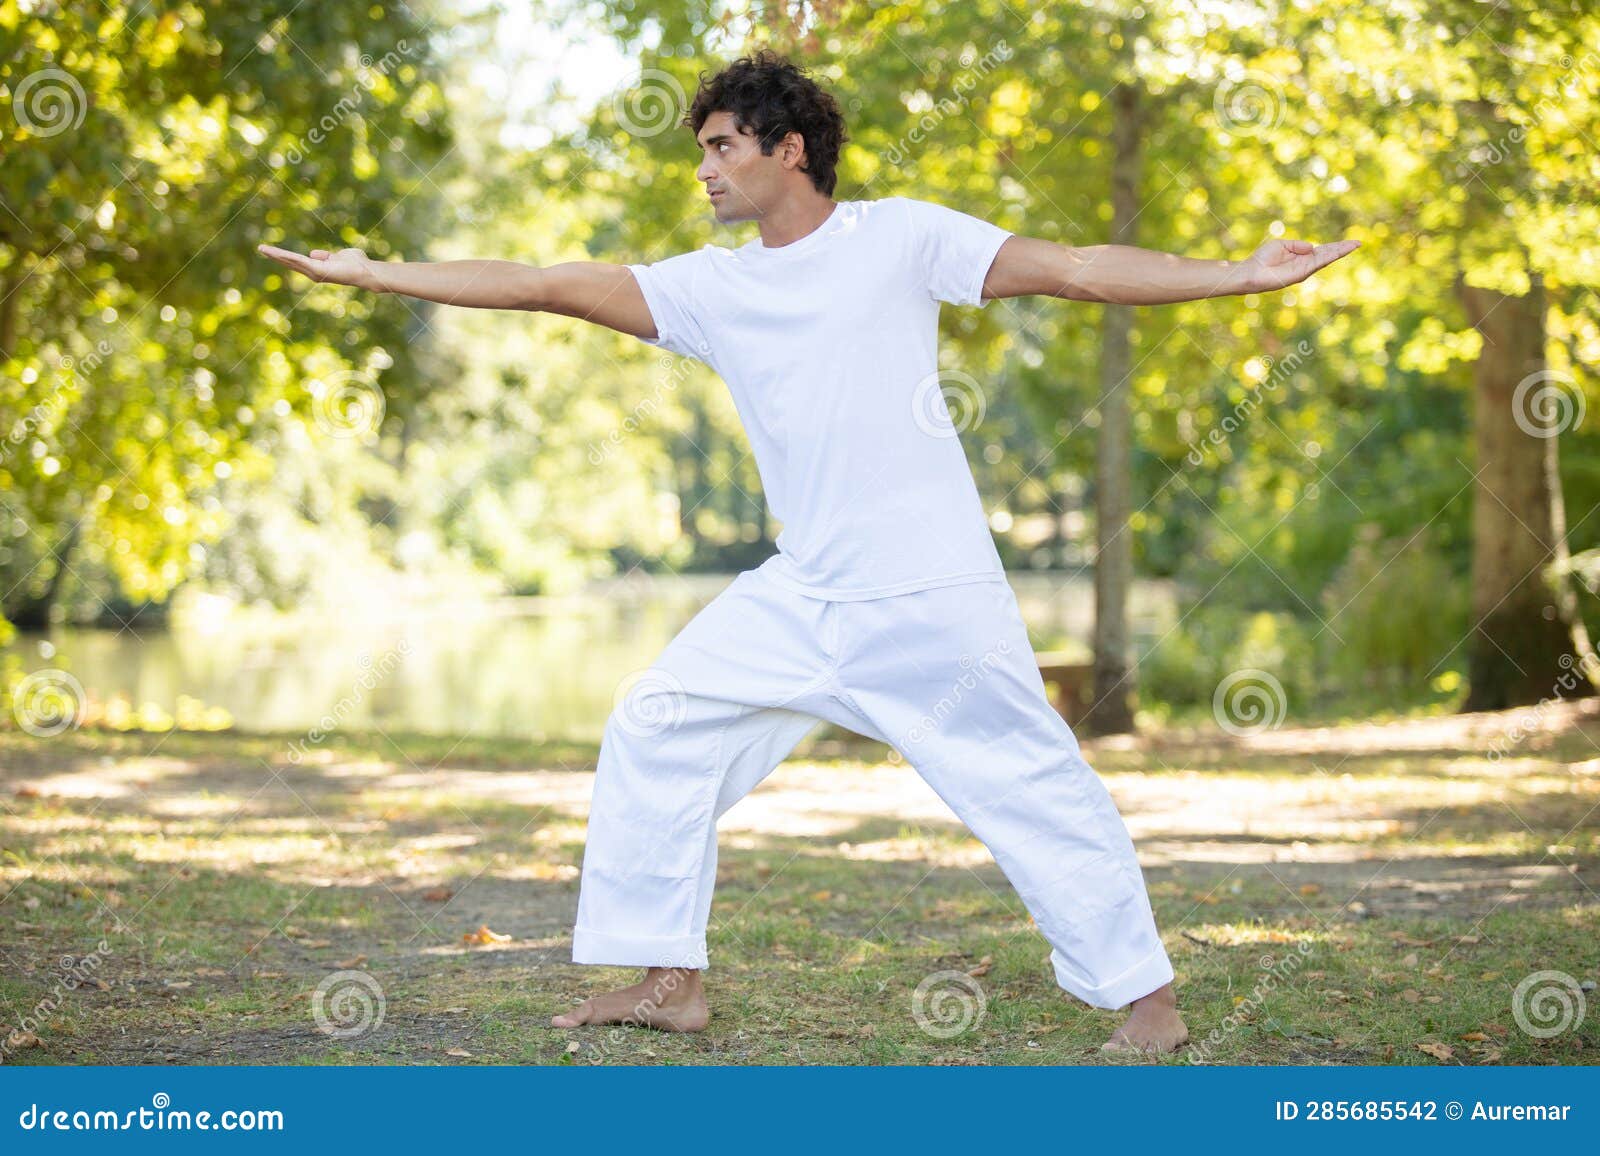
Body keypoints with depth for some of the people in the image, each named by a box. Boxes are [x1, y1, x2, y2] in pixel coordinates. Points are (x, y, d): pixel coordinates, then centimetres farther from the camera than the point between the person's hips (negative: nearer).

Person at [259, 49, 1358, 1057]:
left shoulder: (899, 237, -3)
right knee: (654, 732, 4)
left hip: (933, 598, -5)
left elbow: (1073, 269, -7)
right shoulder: (712, 286, 8)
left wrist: (1244, 274, -15)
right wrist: (371, 272, 8)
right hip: (801, 599, 5)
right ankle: (669, 980, 14)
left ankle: (1148, 999, 10)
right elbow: (548, 286, 9)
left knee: (1033, 788, -4)